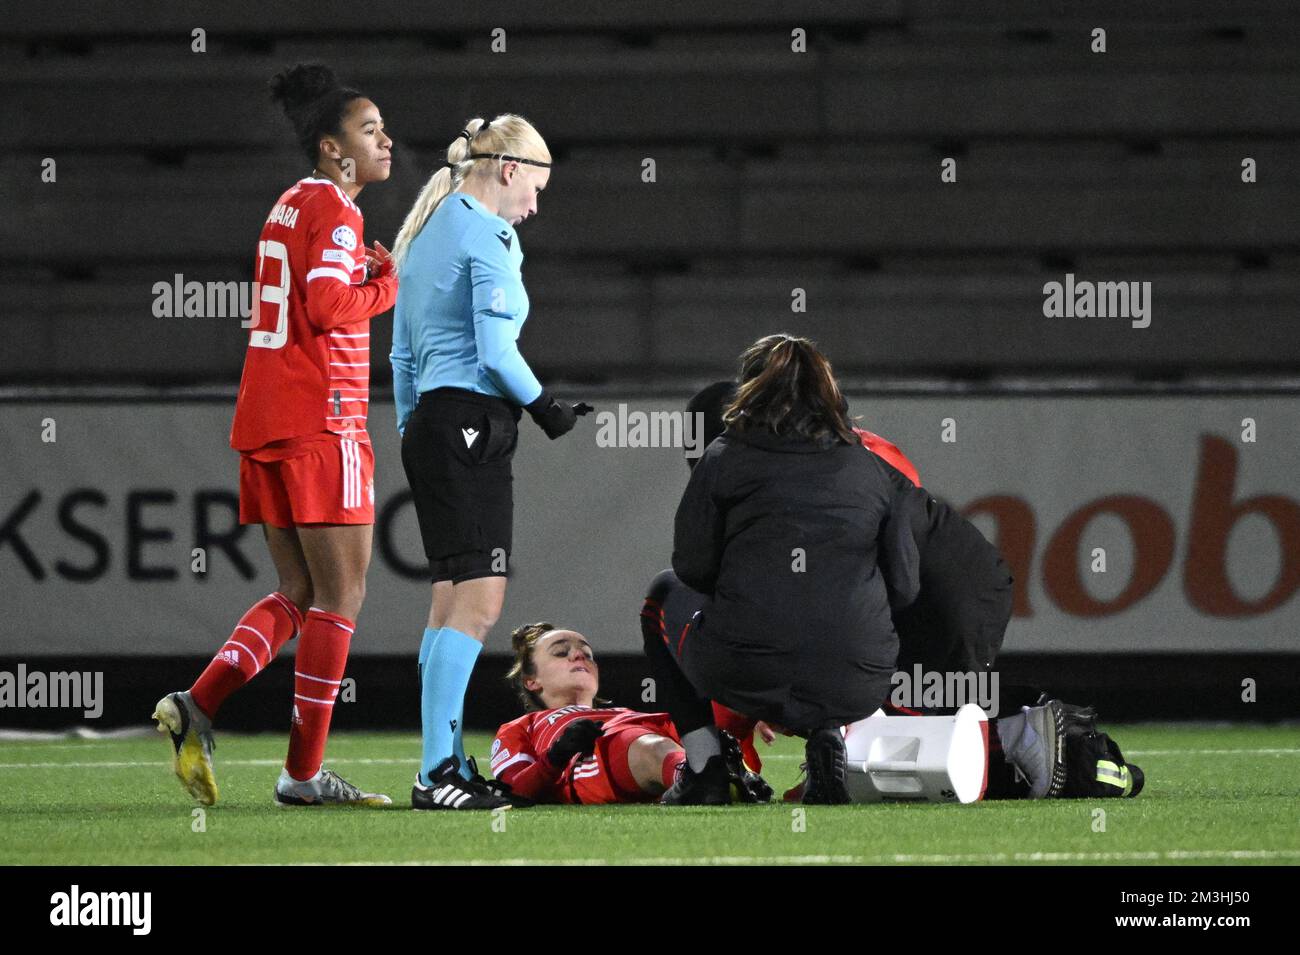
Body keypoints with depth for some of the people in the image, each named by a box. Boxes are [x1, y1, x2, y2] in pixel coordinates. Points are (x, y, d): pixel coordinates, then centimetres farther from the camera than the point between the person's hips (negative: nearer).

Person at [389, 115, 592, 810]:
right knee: (477, 603, -11)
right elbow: (496, 350, -16)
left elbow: (402, 352, 22)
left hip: (428, 419, 10)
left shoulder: (426, 231, 18)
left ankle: (443, 767, 10)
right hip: (472, 422, -10)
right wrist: (546, 407, -2)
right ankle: (438, 775, -17)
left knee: (450, 603, 10)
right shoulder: (488, 236, -9)